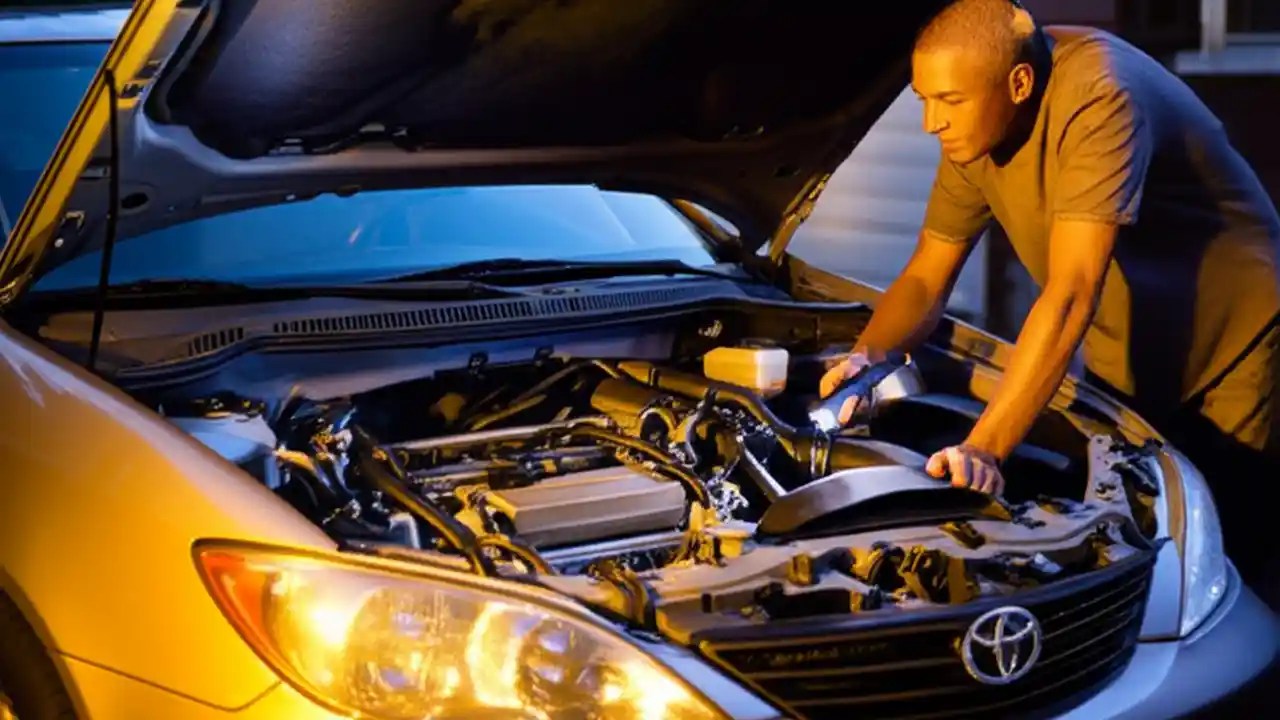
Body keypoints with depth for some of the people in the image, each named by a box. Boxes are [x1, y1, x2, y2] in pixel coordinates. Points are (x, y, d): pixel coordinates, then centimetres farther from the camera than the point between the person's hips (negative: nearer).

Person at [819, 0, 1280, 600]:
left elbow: (1070, 297, -39)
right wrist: (869, 355, -22)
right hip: (1126, 361, 6)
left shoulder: (1097, 98, -32)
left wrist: (982, 449, -44)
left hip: (1231, 348, -6)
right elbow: (927, 278, 0)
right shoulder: (975, 123, -9)